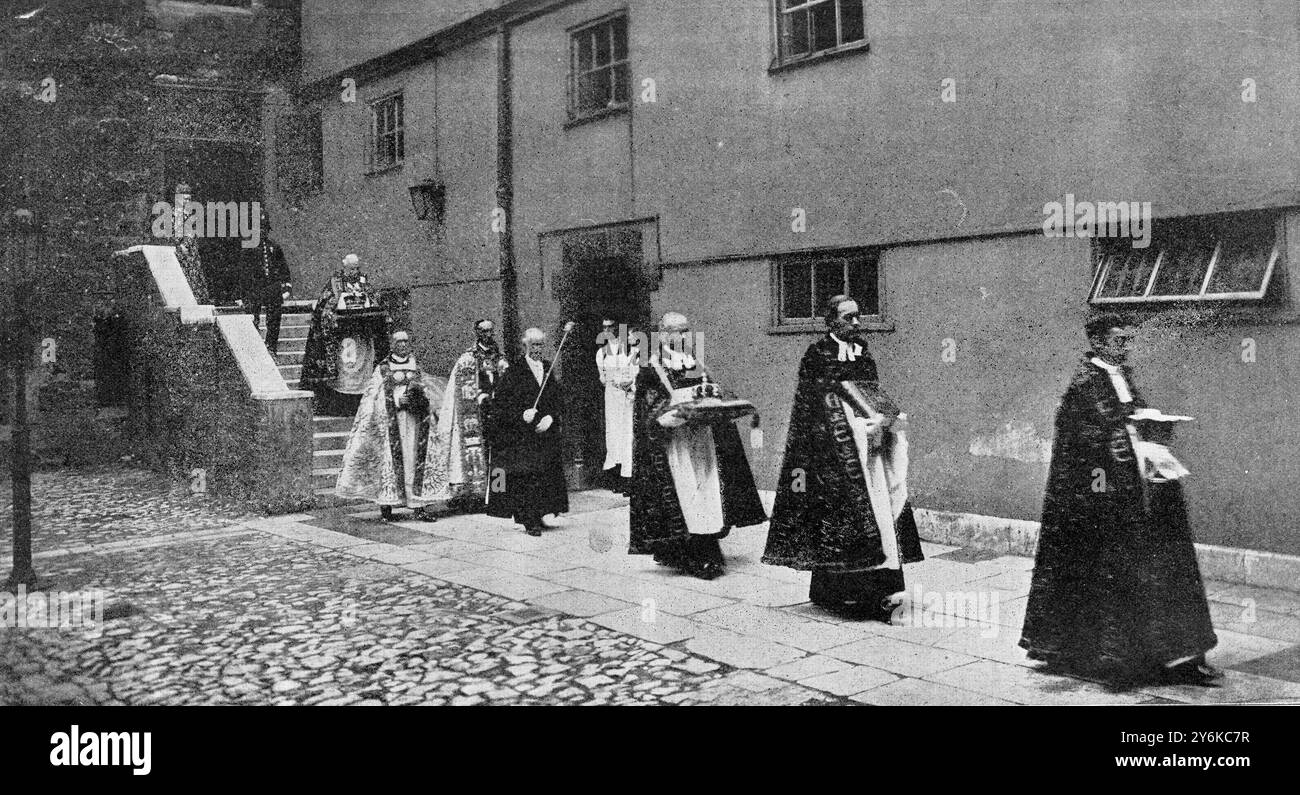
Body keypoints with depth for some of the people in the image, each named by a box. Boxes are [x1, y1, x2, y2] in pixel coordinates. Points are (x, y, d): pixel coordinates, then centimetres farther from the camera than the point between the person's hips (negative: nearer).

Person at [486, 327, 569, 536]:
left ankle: (538, 514, 15)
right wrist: (521, 415, -17)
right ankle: (529, 521, -3)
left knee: (546, 477, 2)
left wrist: (551, 417, -7)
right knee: (524, 478, -8)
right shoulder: (514, 372, -1)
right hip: (520, 437, -4)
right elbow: (500, 404, -5)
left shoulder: (549, 369, 11)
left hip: (546, 431, 4)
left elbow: (560, 400, 10)